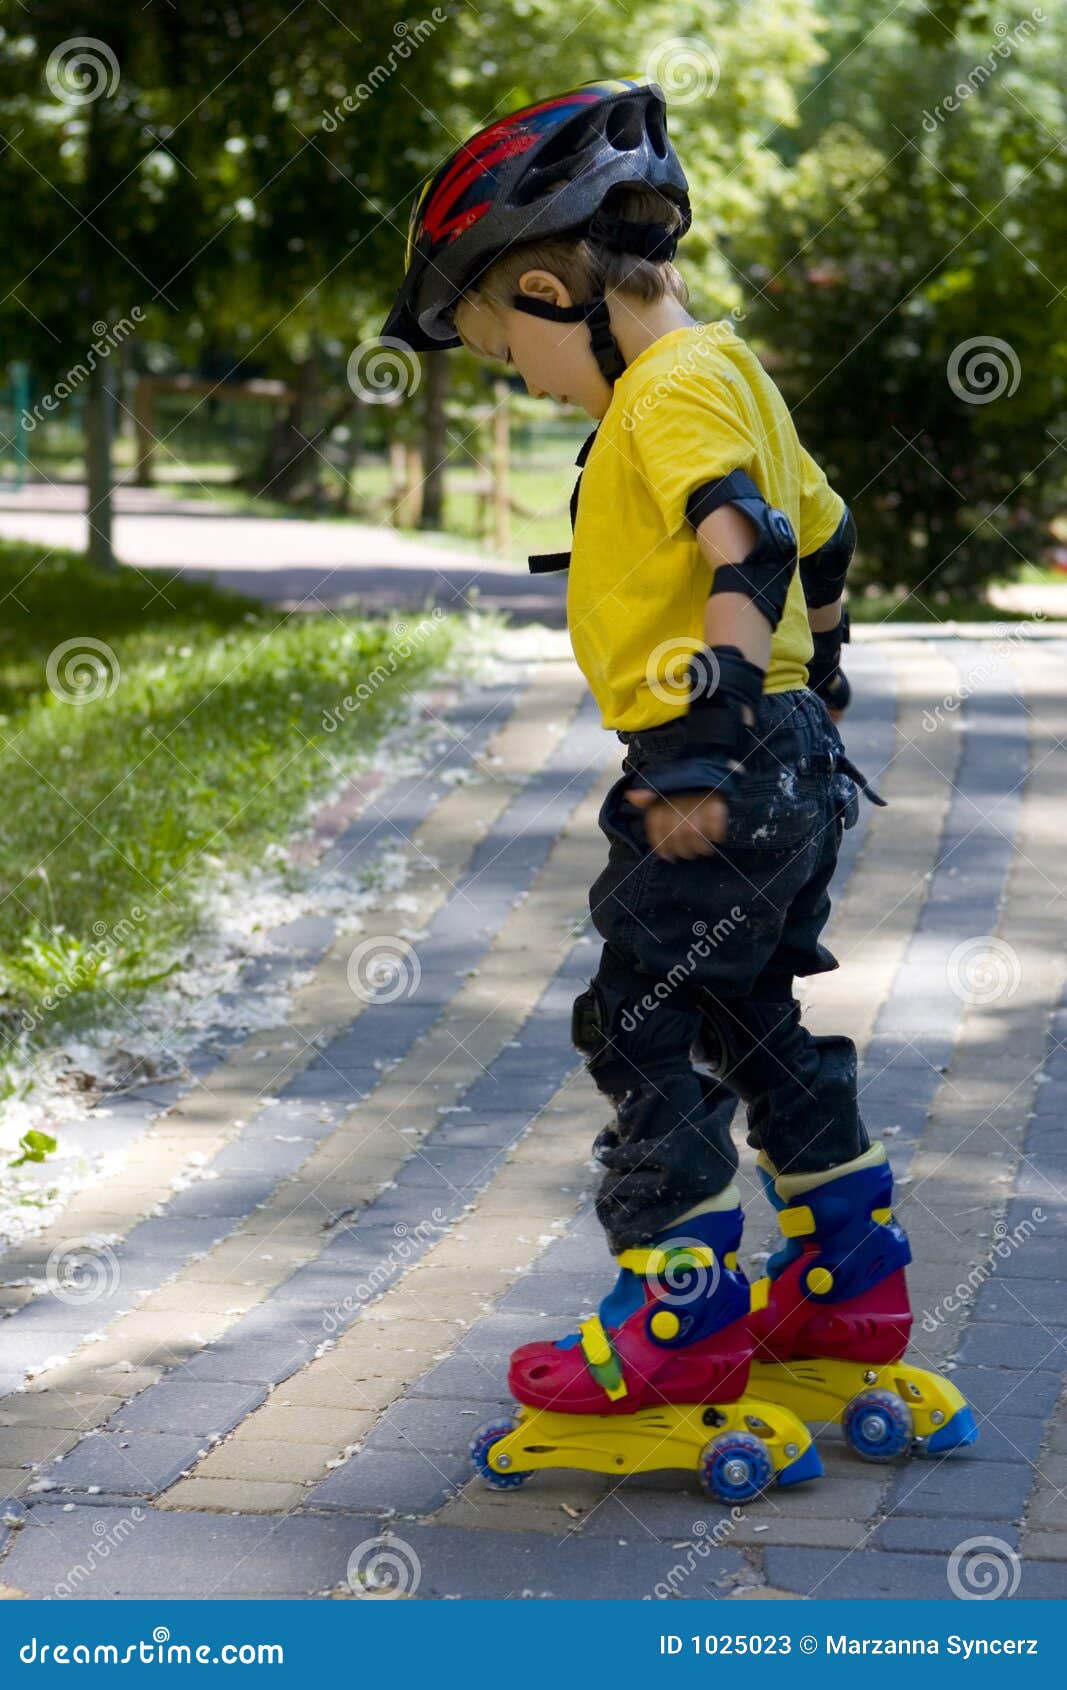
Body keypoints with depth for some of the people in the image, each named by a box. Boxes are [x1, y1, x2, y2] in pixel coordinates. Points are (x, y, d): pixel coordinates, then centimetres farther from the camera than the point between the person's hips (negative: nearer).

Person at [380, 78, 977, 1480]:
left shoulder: (674, 383, -15)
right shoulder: (725, 376, 16)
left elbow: (753, 556, -26)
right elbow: (823, 535, 25)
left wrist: (710, 748, -28)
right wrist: (812, 678, 34)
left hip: (719, 770, -10)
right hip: (786, 759, 10)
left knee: (644, 1031, -2)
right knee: (756, 1023, 18)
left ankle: (684, 1319, 4)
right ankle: (850, 1287, 26)